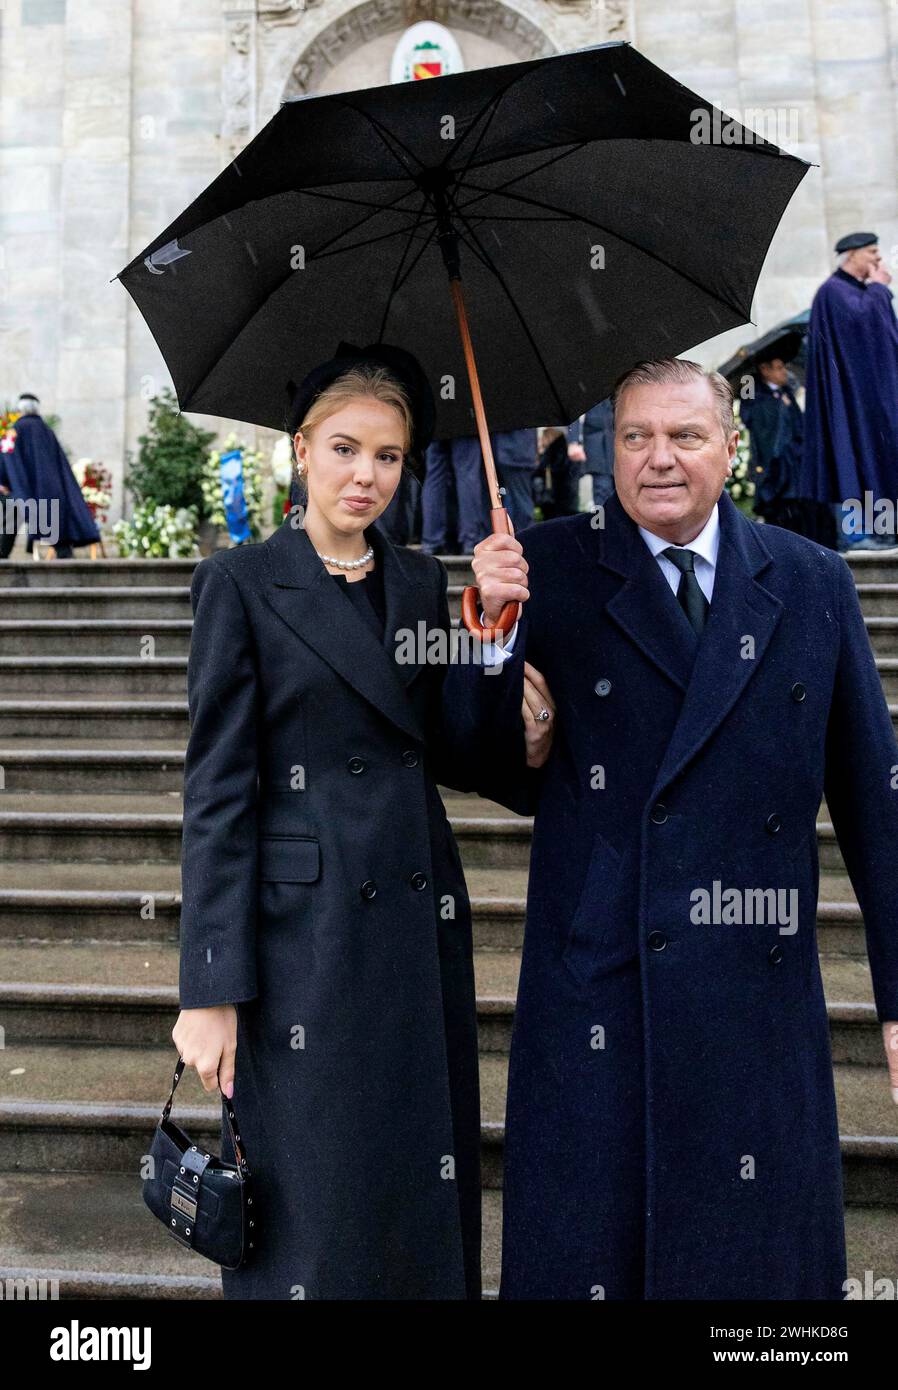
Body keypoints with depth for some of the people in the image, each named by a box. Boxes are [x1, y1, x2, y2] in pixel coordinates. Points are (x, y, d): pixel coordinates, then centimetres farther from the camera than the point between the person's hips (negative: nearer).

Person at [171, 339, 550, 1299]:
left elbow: (450, 755, 10)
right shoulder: (240, 583, -4)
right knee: (313, 1217, 8)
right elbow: (217, 792, -7)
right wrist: (211, 990, -10)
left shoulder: (420, 583, 10)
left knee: (427, 1206, 16)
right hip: (305, 935, -5)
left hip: (422, 925, 5)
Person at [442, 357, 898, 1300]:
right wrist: (495, 625, -17)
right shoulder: (547, 569, 0)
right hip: (601, 990, -1)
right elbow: (486, 768, -1)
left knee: (766, 1257, 15)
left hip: (763, 990, 2)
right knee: (586, 1254, 10)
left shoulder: (813, 581, 6)